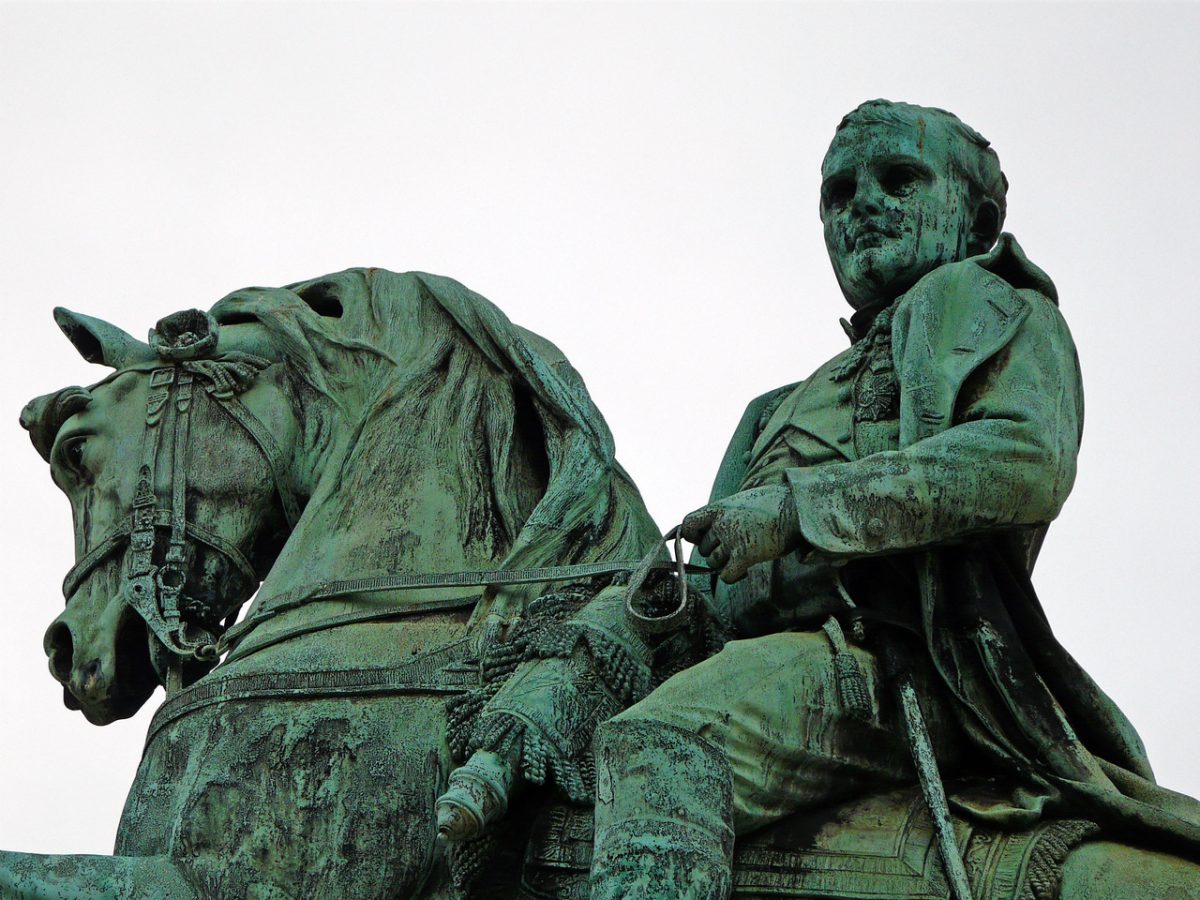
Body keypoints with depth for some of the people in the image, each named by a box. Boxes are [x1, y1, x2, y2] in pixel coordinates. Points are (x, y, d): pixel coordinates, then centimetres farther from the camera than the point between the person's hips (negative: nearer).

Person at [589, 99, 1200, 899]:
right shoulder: (788, 408, 36)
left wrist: (795, 508, -13)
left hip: (885, 662, -8)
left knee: (660, 742, -35)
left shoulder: (982, 302, 13)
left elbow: (1031, 459, -10)